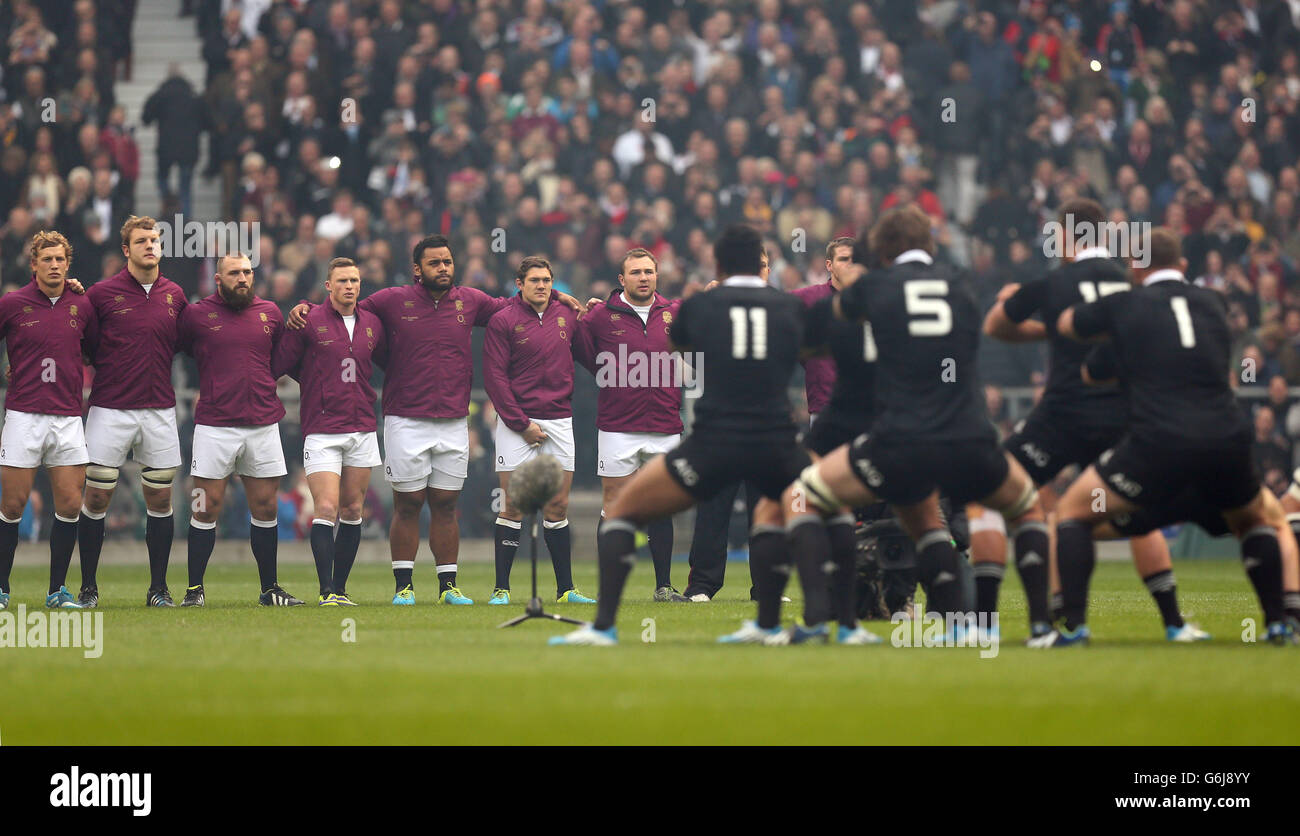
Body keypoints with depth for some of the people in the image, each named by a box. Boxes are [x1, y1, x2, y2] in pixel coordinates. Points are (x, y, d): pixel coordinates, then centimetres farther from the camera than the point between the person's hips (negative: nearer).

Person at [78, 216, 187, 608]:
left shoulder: (175, 295, 8)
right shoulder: (102, 293, -2)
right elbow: (86, 345, 2)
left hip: (160, 410, 3)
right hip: (110, 410, -3)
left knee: (160, 498, 4)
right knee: (96, 498, -2)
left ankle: (159, 588, 12)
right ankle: (88, 587, 8)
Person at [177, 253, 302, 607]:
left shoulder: (270, 312, 10)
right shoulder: (197, 314, -1)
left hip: (263, 425, 3)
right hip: (214, 426, -3)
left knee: (265, 508, 6)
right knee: (207, 508, -3)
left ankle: (269, 588, 13)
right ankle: (195, 589, 3)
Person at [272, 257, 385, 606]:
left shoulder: (372, 324, 10)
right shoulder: (309, 322, -4)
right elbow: (277, 365, -3)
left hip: (362, 430, 5)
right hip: (322, 431, -5)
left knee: (352, 511, 7)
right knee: (326, 509, -13)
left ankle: (340, 588, 13)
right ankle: (326, 591, -14)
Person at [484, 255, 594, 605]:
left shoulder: (567, 315, 7)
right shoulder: (502, 321, -4)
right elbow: (495, 377, -7)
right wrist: (521, 424, -10)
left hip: (559, 421, 4)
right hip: (516, 422, -4)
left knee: (557, 507, 6)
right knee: (513, 507, -4)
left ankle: (565, 589, 10)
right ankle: (501, 589, -1)